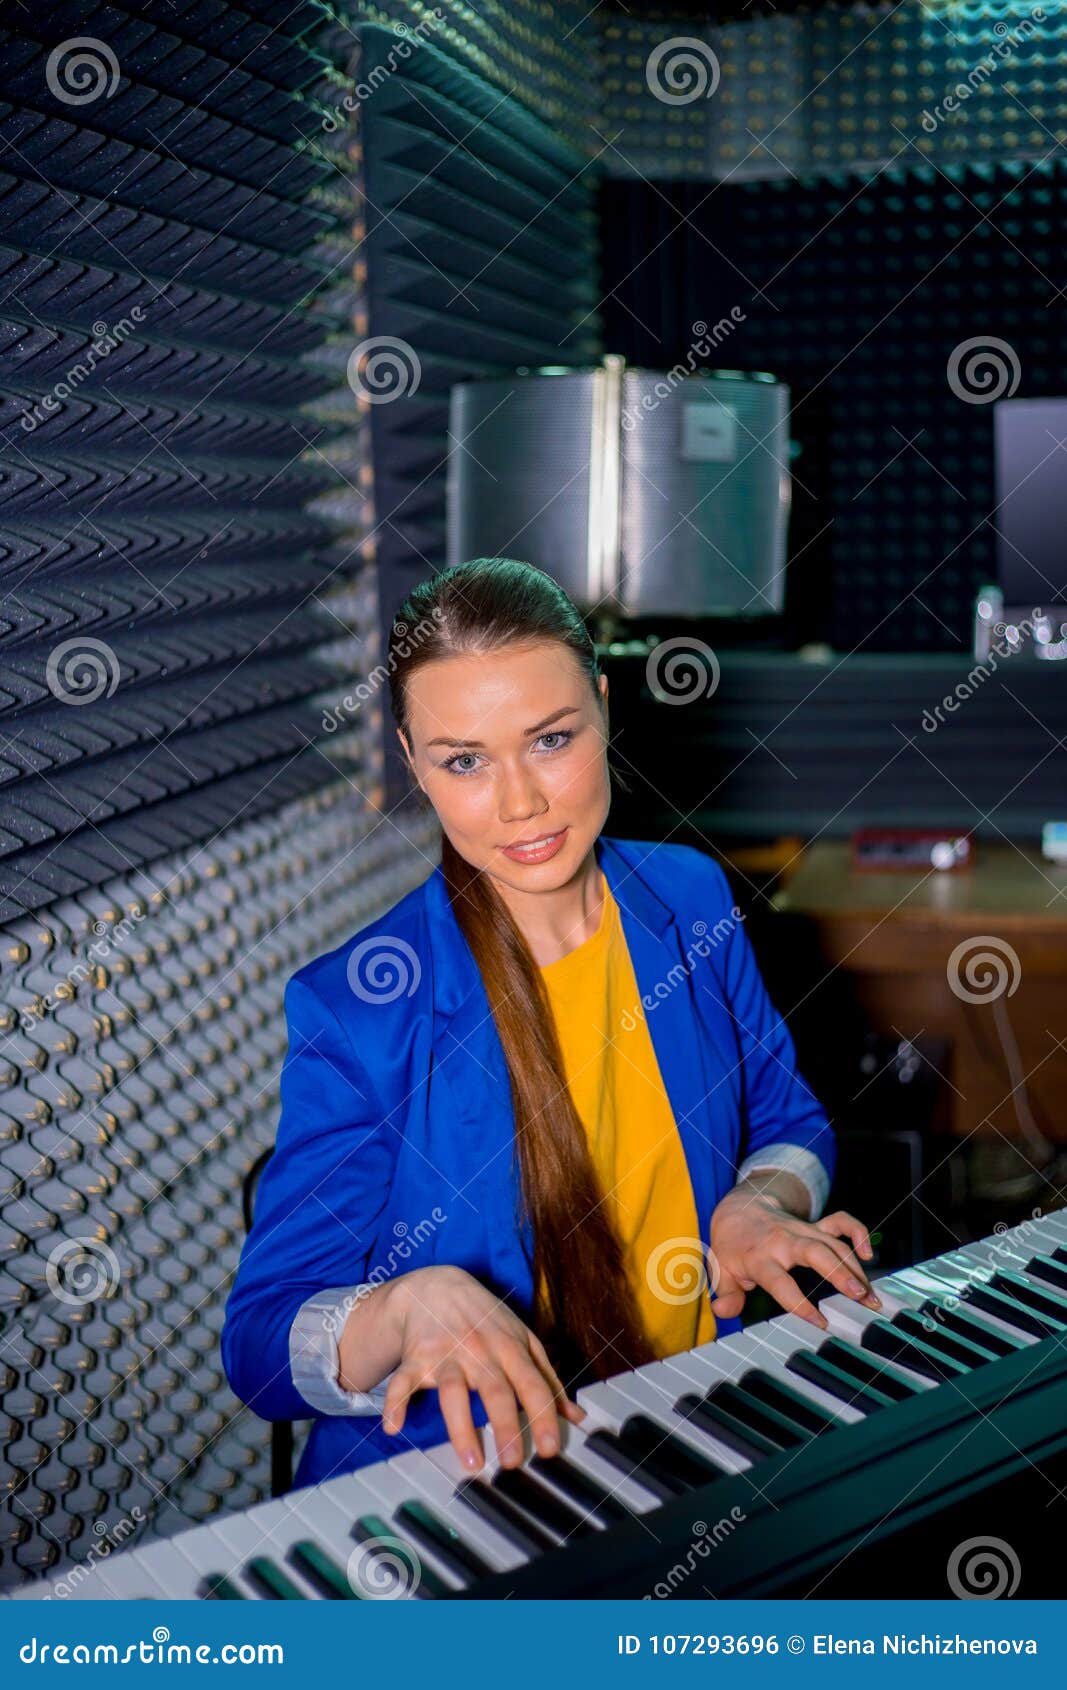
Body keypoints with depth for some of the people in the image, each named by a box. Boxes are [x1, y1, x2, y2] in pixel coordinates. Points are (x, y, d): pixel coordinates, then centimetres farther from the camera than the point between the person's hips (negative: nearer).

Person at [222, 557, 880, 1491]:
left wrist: (758, 1204, -8)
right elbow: (263, 1347, -13)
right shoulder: (355, 1005, -14)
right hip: (459, 1476, -3)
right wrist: (413, 1305, -34)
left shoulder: (691, 897, 1)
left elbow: (790, 1125, 15)